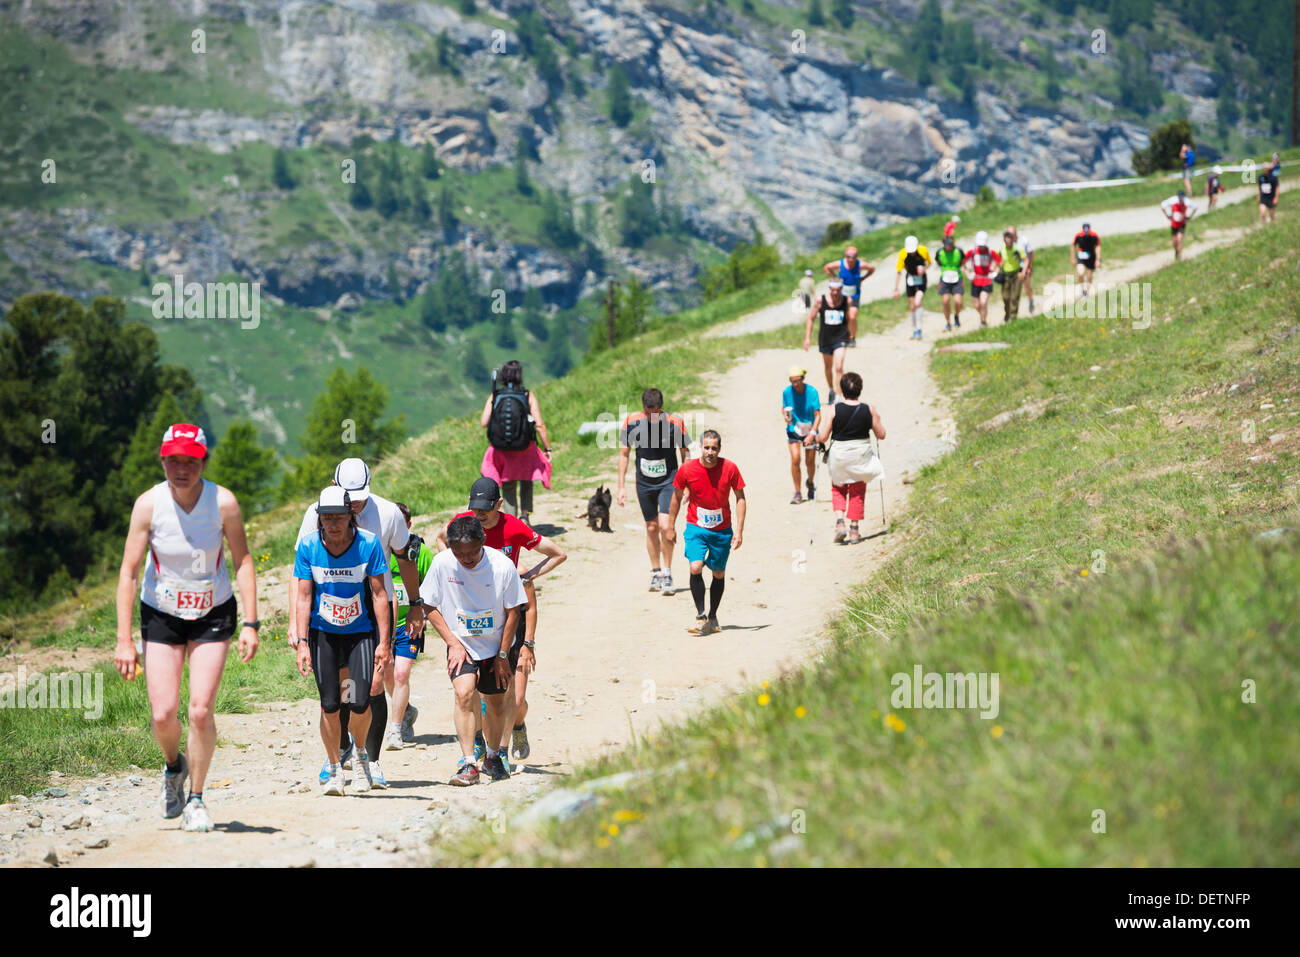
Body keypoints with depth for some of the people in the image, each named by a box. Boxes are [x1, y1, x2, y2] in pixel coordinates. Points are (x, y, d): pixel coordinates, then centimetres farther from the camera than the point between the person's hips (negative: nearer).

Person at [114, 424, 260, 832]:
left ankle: (195, 799, 9)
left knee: (201, 710, -11)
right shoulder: (148, 504, -18)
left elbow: (243, 561, -5)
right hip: (161, 615, 0)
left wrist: (250, 623, -11)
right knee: (162, 714, -7)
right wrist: (124, 641, -17)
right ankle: (174, 765, 28)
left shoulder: (223, 502, -17)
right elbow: (128, 572, -14)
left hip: (213, 614, 0)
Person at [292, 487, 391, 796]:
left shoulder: (368, 544, -14)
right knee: (330, 704, -5)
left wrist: (384, 642, -11)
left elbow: (379, 594, -8)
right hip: (323, 632, 1)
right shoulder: (308, 547, -11)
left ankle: (361, 754, 19)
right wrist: (302, 642, -14)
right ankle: (335, 769, 14)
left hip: (361, 631, -1)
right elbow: (303, 597, -7)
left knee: (360, 702, -11)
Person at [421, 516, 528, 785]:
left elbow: (513, 612, -8)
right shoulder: (442, 563, -17)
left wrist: (503, 655, -6)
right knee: (464, 692, -24)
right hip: (462, 645, -1)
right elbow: (429, 606, -5)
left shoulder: (502, 565, -19)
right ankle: (468, 764, -24)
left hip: (497, 646, 1)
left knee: (496, 704, 10)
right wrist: (453, 643, -11)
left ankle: (493, 757, 38)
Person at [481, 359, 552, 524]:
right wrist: (547, 449, -4)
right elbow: (540, 425, -12)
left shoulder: (494, 397, -5)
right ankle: (525, 513, 11)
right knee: (526, 481, 25)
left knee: (508, 487, 14)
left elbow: (483, 423, -11)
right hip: (524, 449, 0)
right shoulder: (528, 396, -7)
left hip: (500, 449, 0)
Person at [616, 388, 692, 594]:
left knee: (665, 525, -16)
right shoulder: (632, 423, -10)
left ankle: (667, 574, -4)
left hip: (669, 481, -2)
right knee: (651, 528, 10)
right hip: (644, 483, 2)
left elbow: (685, 454, 0)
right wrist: (621, 487, 0)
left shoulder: (675, 423, -15)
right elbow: (624, 454, 2)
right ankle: (655, 573, 25)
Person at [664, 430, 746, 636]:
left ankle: (713, 617, 28)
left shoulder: (729, 468, -10)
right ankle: (700, 617, -11)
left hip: (722, 530, 1)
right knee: (696, 568, -20)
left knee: (719, 575, 9)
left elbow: (740, 498, 0)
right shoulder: (687, 469, -10)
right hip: (696, 527, -1)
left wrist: (739, 530, -6)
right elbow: (677, 497, 5)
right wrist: (671, 526, 9)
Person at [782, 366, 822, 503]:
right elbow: (784, 408, 7)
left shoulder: (812, 392, -16)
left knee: (810, 462, 4)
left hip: (810, 429, -1)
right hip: (793, 430, 1)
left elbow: (818, 415, -14)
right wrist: (786, 417, -17)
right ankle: (797, 493, -5)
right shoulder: (787, 392, -9)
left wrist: (812, 433, -24)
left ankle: (810, 483, 37)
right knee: (795, 459, -15)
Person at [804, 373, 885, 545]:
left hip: (839, 457, -1)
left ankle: (840, 521, 3)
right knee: (857, 492, 17)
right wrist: (877, 419, 17)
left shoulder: (834, 410, -14)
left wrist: (812, 438, 7)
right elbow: (881, 434, -1)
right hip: (861, 458, 1)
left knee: (838, 489, 22)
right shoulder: (869, 410, -10)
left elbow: (823, 437, -14)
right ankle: (854, 530, 17)